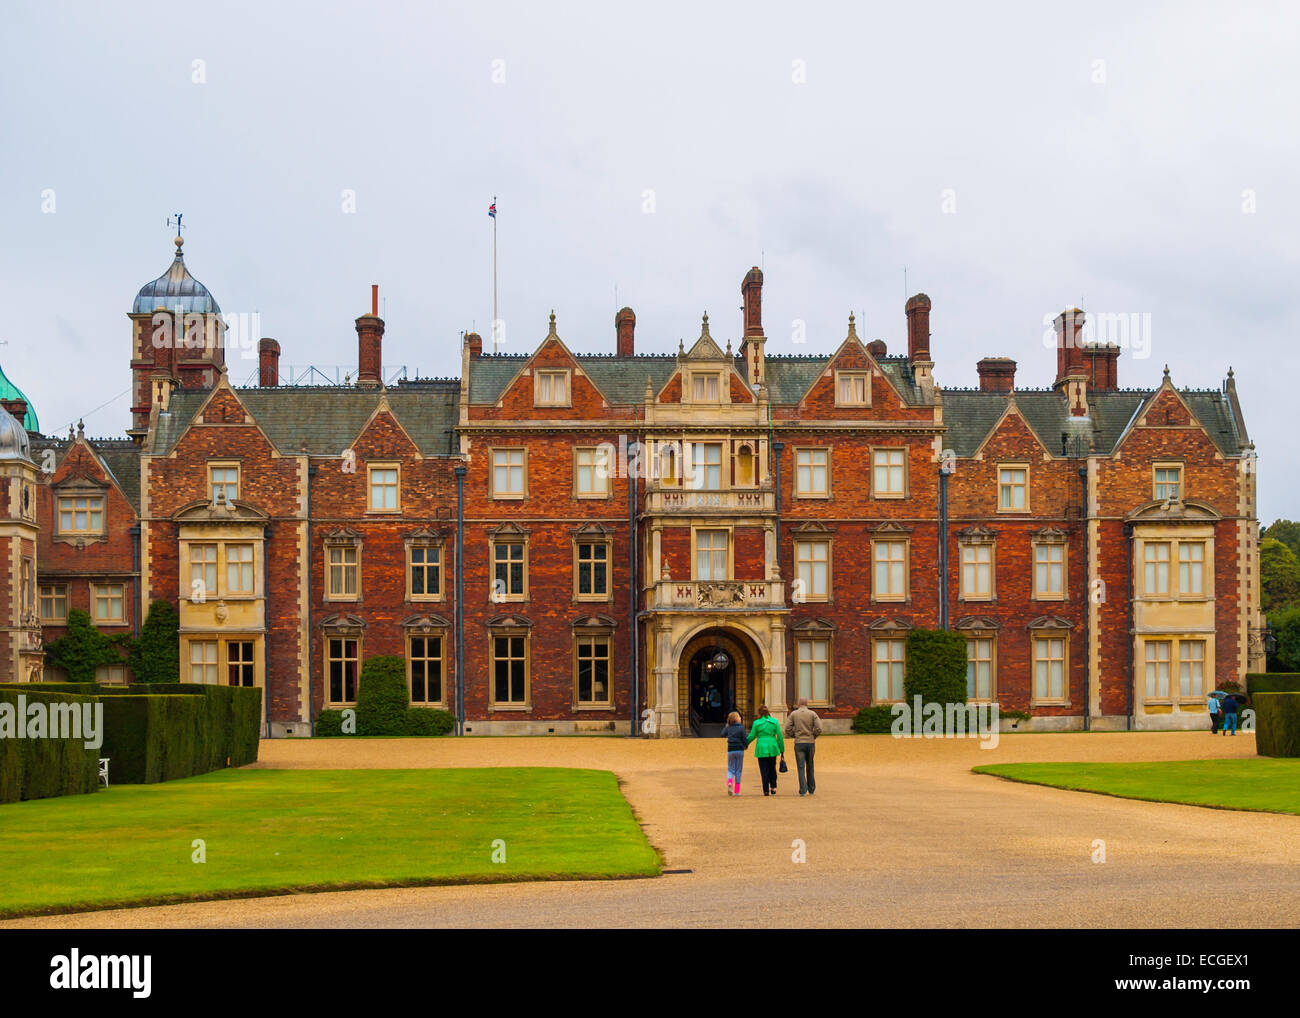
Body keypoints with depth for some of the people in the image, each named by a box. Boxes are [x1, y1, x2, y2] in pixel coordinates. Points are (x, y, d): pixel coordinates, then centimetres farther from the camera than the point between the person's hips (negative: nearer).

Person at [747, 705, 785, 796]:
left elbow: (752, 736, 3)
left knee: (764, 770, 3)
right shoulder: (774, 722, 0)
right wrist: (782, 750, 8)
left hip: (761, 748, -1)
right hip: (772, 748, 1)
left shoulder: (756, 723, -4)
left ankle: (766, 790, 0)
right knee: (772, 768, 18)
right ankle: (773, 787, 12)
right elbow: (779, 737, 1)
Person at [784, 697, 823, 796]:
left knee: (801, 767, -1)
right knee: (810, 767, 14)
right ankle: (811, 789, 23)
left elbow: (787, 729, -4)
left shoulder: (793, 714, 1)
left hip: (799, 743, -1)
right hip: (810, 743, 1)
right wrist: (813, 737, 9)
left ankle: (803, 790, -11)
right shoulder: (812, 714, 1)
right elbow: (818, 729, -8)